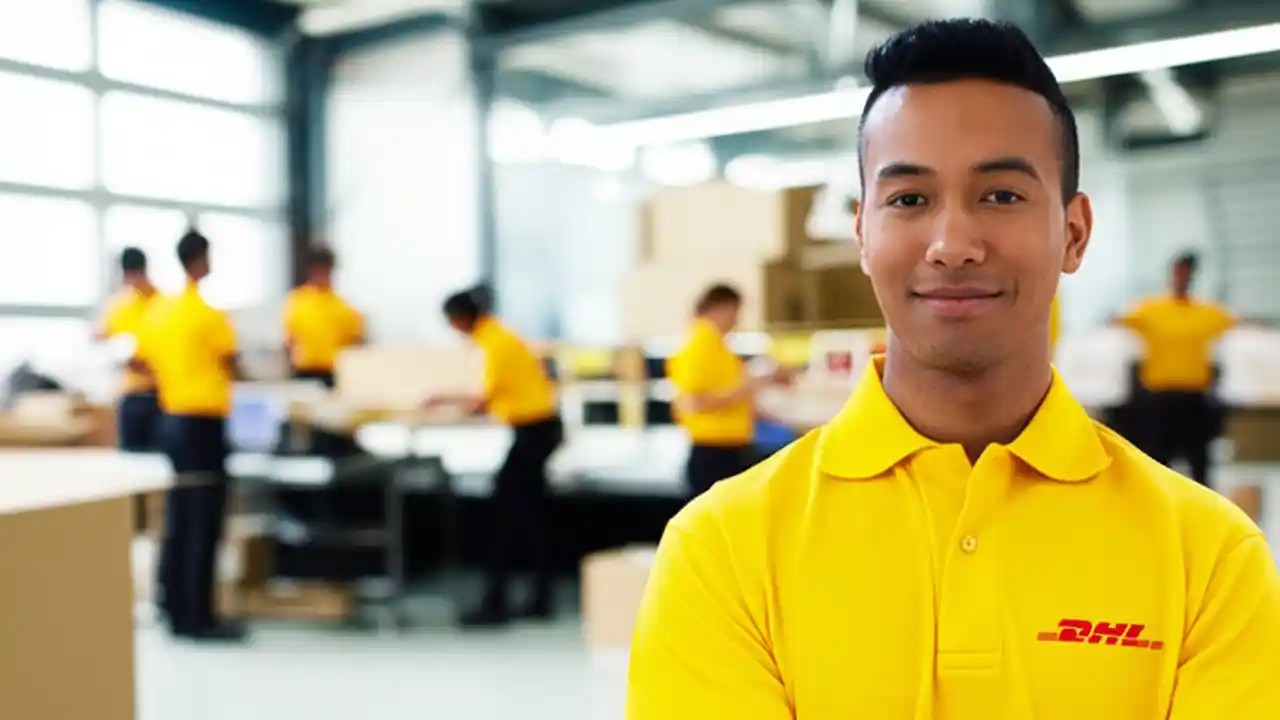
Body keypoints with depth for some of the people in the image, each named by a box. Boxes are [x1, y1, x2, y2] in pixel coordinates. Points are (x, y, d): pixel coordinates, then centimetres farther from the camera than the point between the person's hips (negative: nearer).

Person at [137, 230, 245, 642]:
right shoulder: (209, 314, -14)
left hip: (171, 419, 8)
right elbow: (231, 367, -4)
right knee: (204, 525, -4)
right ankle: (198, 618, -2)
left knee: (177, 522, 13)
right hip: (203, 422, -8)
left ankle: (174, 609, 18)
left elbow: (148, 363, 11)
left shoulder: (158, 312, 7)